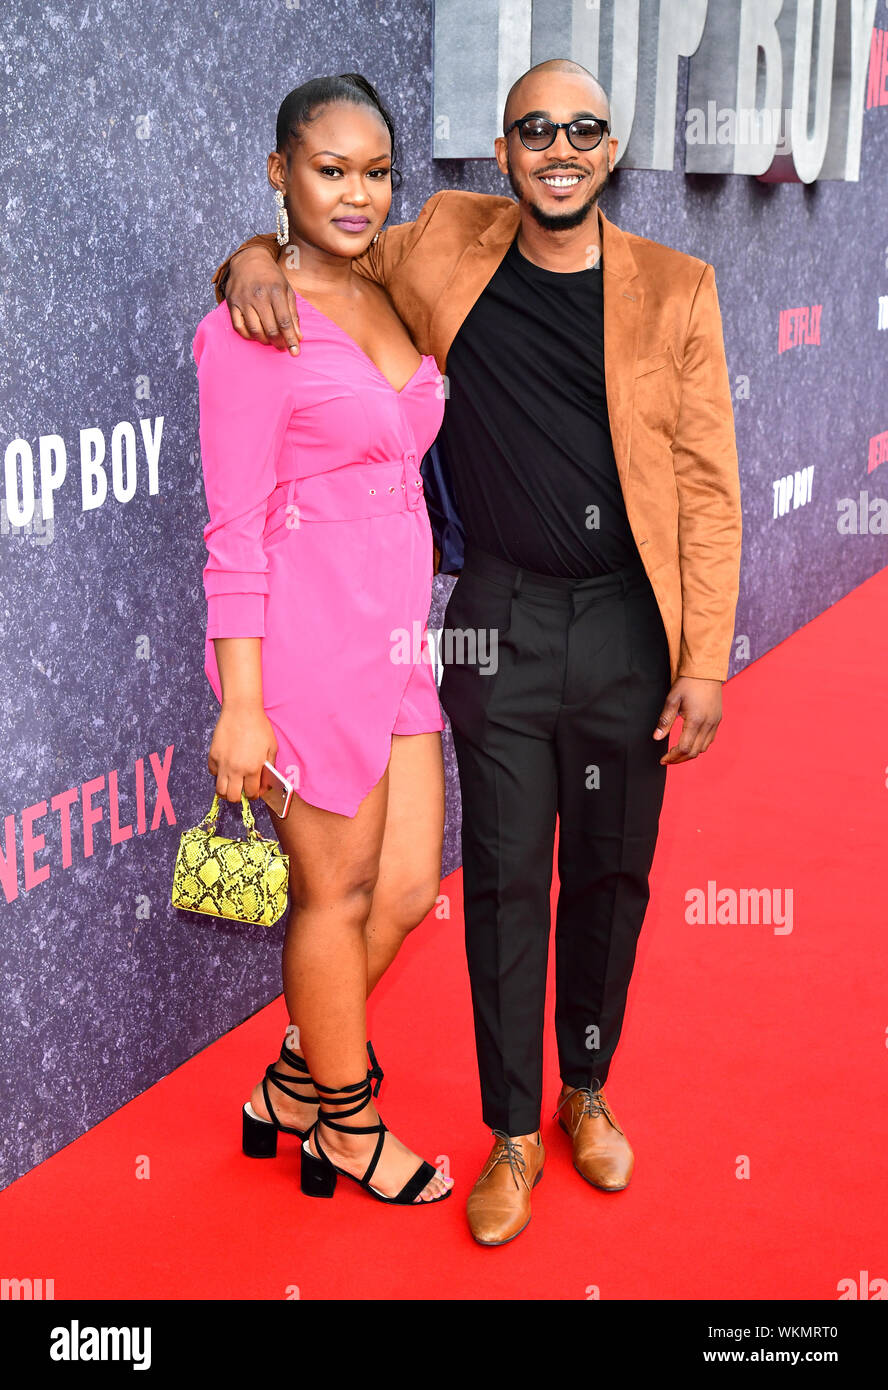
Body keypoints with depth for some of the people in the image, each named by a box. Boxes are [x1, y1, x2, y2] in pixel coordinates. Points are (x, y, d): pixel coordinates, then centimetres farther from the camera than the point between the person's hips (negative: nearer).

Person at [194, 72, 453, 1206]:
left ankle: (292, 1088, 34)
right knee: (338, 891, 7)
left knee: (407, 886, 12)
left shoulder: (388, 300, 12)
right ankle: (347, 1123, 30)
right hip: (308, 636, -8)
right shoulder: (254, 323, -11)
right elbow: (235, 528, -13)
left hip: (396, 632, 8)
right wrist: (242, 704, -16)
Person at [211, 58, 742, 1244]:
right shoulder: (447, 245, 0)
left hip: (630, 627, 0)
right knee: (505, 881, 7)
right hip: (500, 622, 0)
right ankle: (513, 1132, 24)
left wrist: (706, 660, -6)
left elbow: (707, 486, -2)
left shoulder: (675, 288, -2)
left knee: (610, 874, 12)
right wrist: (255, 263, -9)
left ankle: (588, 1092, 35)